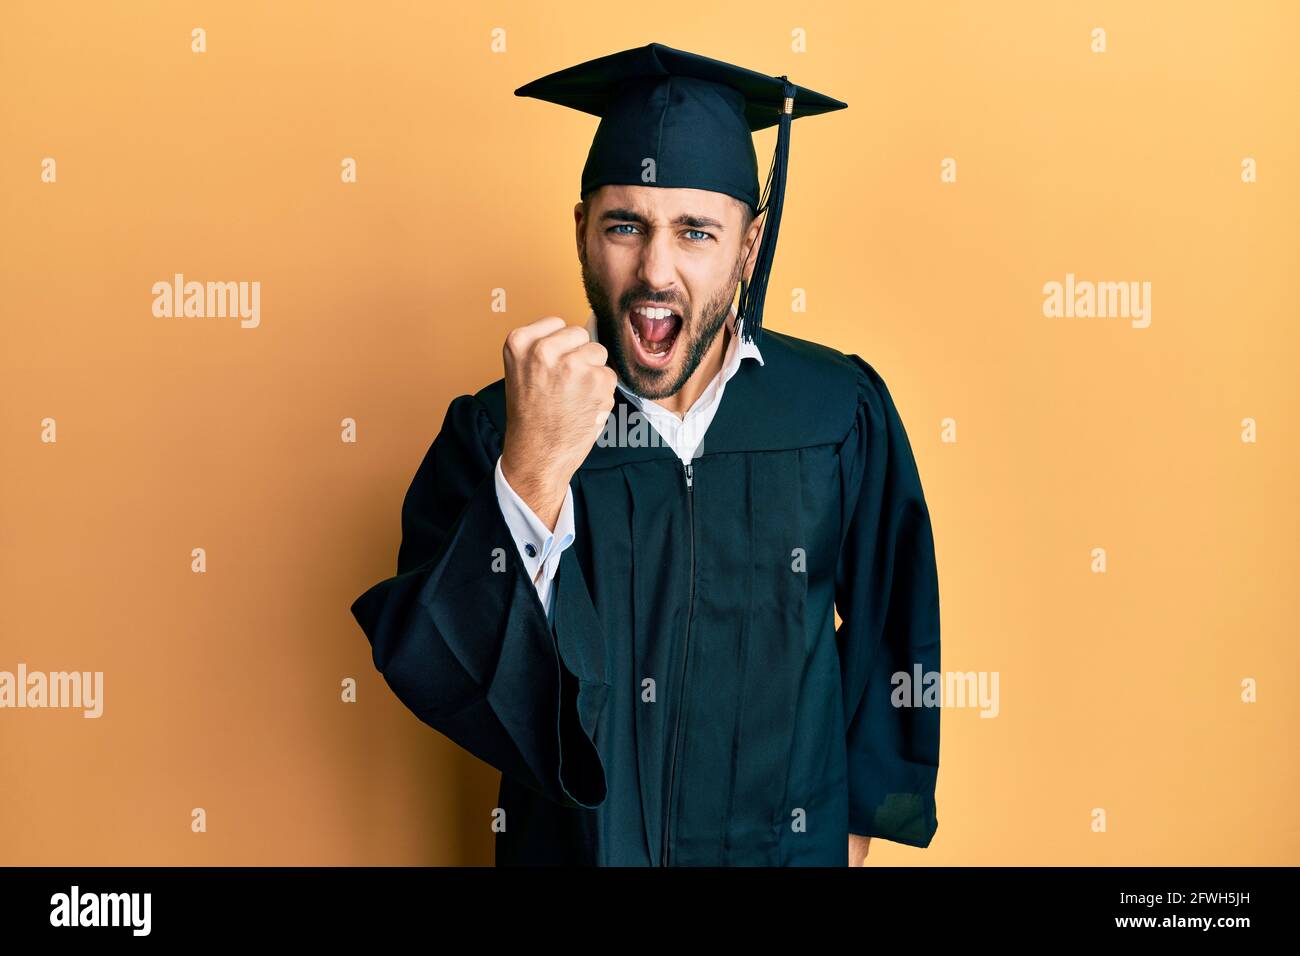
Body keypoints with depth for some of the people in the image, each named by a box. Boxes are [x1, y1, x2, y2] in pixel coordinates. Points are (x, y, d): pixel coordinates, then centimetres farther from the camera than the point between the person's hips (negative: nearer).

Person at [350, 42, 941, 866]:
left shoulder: (842, 413, -15)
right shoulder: (494, 432, -16)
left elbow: (892, 625, -3)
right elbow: (431, 678, -24)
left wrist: (859, 819, 6)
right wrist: (531, 476, -36)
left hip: (792, 843, 1)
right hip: (572, 842, 0)